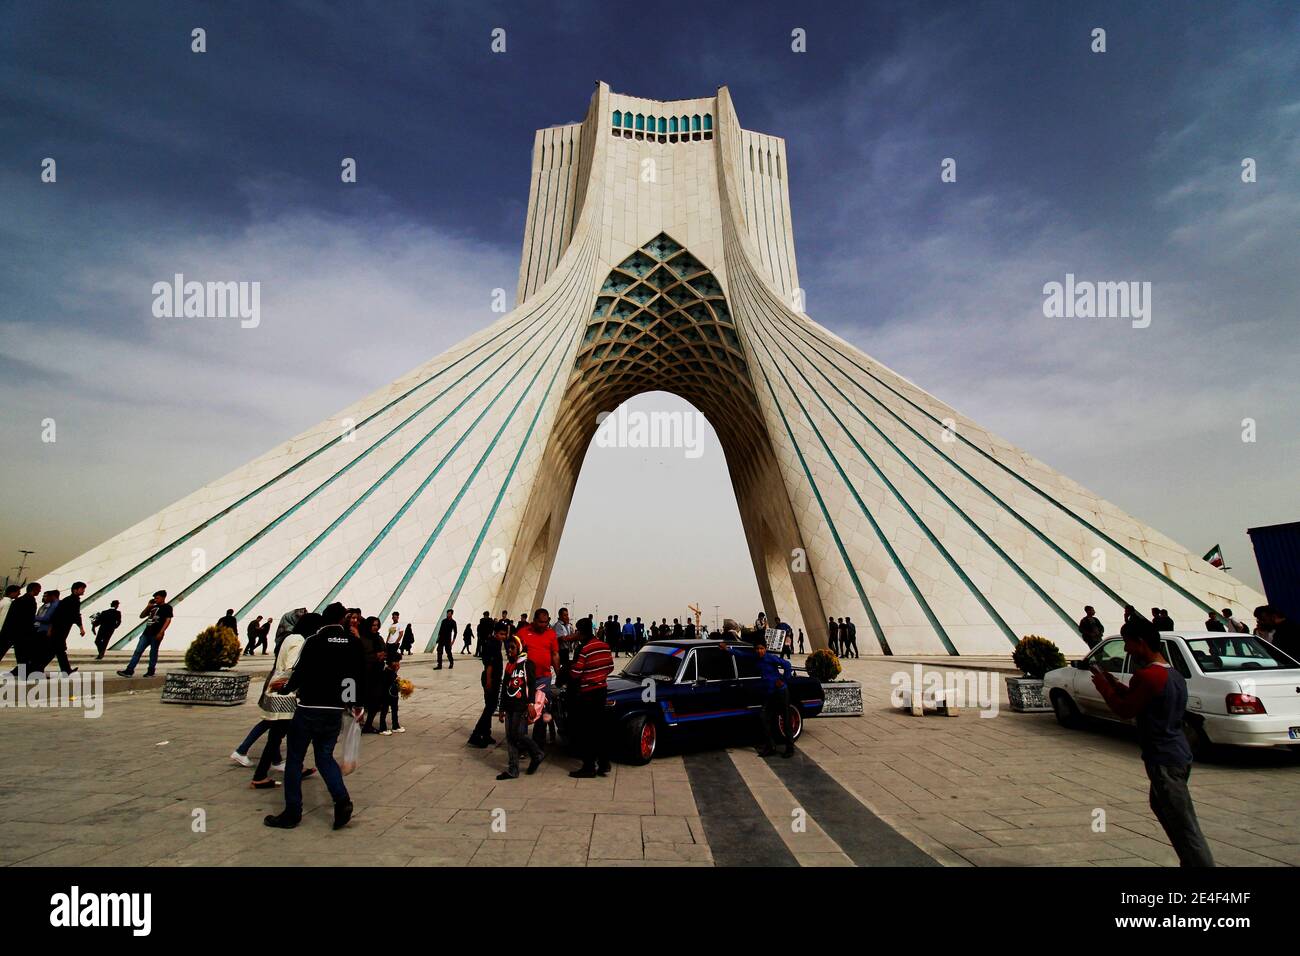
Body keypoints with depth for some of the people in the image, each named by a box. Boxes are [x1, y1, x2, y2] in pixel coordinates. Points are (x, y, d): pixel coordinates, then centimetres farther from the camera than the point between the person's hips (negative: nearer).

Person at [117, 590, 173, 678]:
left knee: (153, 653, 2)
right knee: (138, 651, 1)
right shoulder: (153, 607, 17)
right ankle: (129, 671, 1)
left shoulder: (167, 607, -3)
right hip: (146, 633, 7)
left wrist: (161, 632, -18)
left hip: (156, 634, -6)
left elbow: (168, 620, -11)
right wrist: (148, 606, 7)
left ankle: (151, 671, 12)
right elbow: (142, 616, 22)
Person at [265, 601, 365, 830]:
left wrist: (286, 688, 14)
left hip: (309, 709, -4)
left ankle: (292, 812, 17)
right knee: (325, 757, 16)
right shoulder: (354, 643, 0)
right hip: (335, 710, 4)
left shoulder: (314, 641, -10)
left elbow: (301, 672, -9)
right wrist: (357, 704, 18)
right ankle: (342, 801, -1)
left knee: (294, 759, 12)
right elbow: (361, 676, 5)